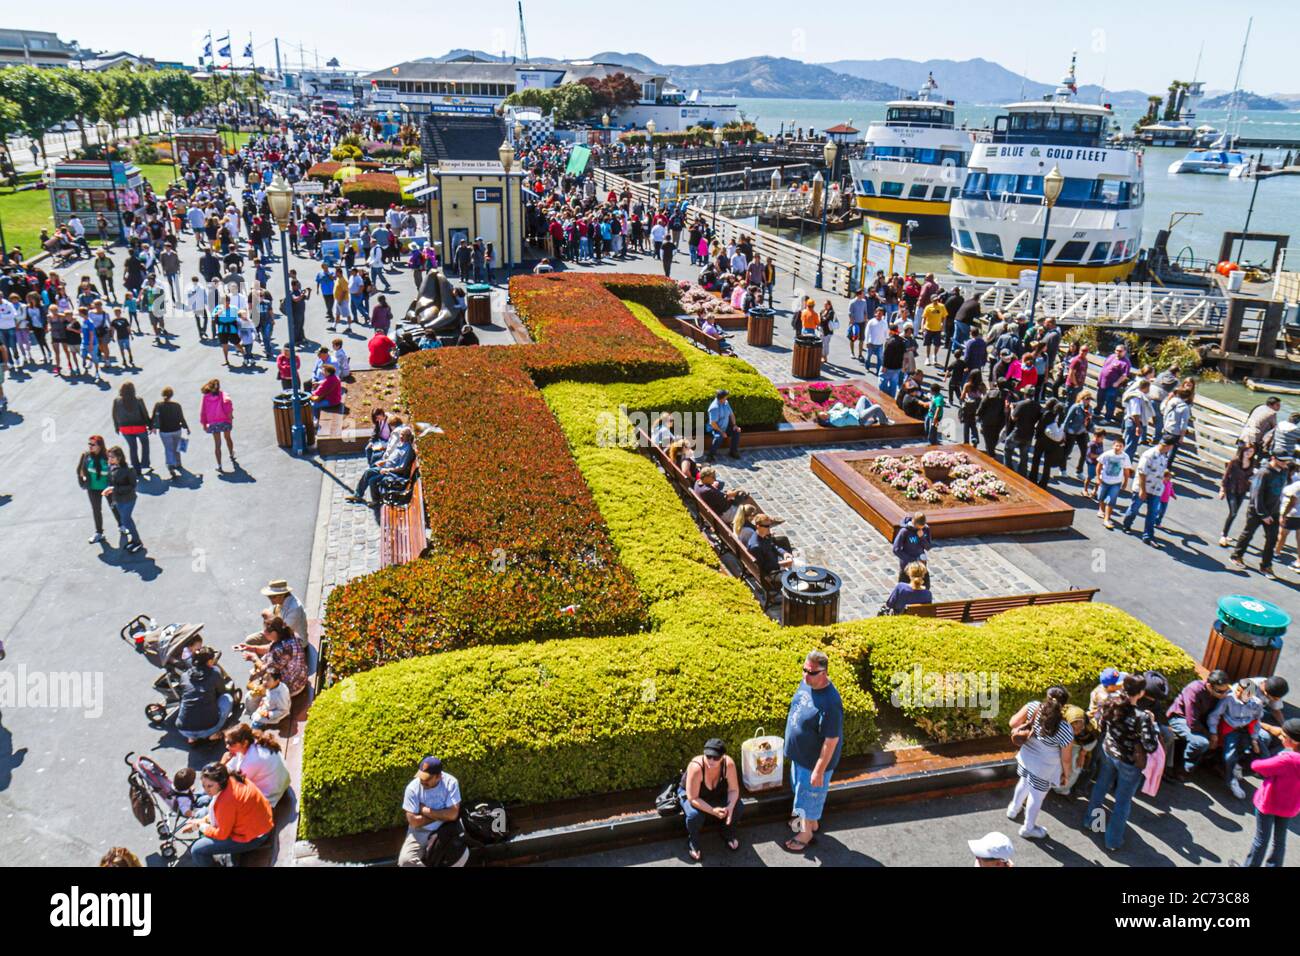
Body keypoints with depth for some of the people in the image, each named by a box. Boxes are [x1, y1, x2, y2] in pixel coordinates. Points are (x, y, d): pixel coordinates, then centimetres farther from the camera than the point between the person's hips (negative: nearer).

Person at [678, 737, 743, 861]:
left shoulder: (729, 763, -30)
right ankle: (693, 841, 1)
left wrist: (730, 806, -36)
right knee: (695, 815, -32)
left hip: (717, 793, 3)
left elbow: (733, 789, -17)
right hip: (690, 794, -3)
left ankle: (728, 834, 12)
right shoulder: (696, 767, -40)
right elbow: (693, 799, -33)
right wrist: (712, 811, -41)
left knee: (736, 807, -19)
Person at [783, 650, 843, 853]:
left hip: (814, 760, -8)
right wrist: (792, 747, 19)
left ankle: (806, 833, 38)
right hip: (799, 753, 8)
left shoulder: (830, 702, -35)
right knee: (801, 790, 28)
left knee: (810, 795, 15)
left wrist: (819, 770, -22)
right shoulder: (805, 683, -9)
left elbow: (831, 740, -28)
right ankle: (811, 821, 52)